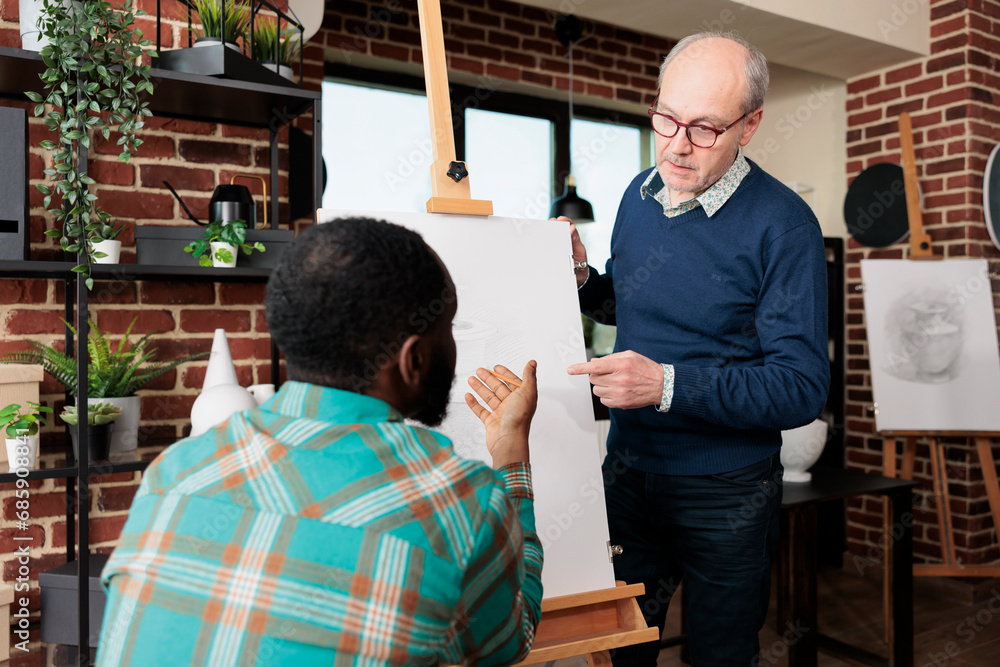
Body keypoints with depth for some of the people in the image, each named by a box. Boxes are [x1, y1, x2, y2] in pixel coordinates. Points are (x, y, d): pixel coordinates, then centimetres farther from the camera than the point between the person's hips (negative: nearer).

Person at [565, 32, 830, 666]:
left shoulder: (783, 224, -18)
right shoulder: (641, 195, 1)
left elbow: (802, 387, -21)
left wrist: (668, 385, -31)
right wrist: (581, 276, -7)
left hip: (724, 494, -4)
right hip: (627, 469, 5)